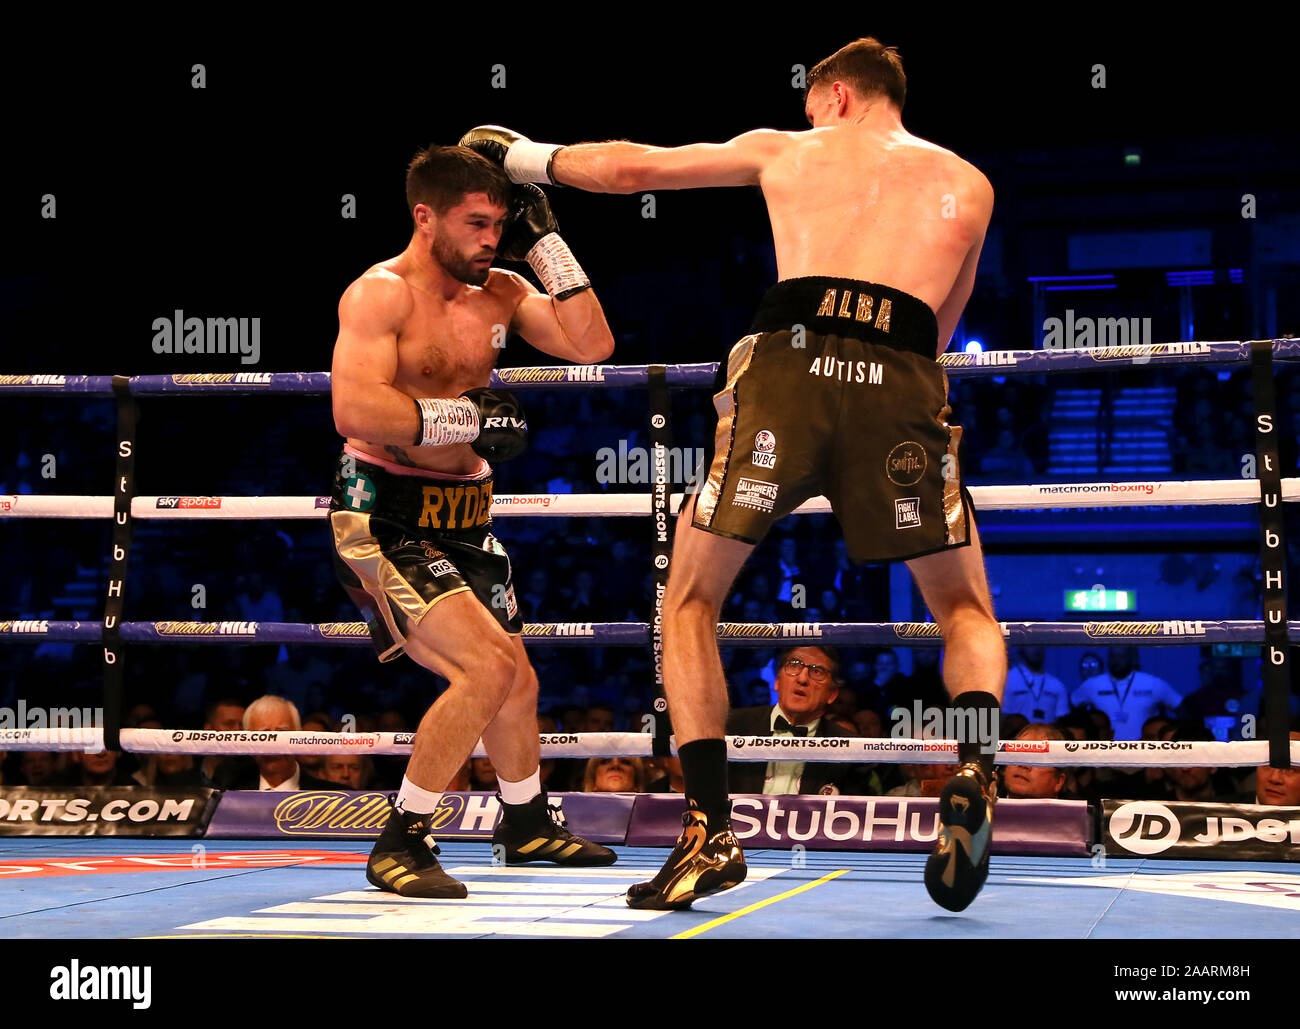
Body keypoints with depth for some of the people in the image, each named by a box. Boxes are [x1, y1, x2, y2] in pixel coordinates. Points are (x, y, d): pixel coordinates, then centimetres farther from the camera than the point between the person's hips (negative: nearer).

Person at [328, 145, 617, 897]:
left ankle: (528, 822, 44)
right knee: (486, 668, -22)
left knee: (518, 684, 20)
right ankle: (400, 845, -10)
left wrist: (545, 240, -2)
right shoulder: (380, 294, -16)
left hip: (462, 517, 8)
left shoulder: (499, 292, 7)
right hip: (386, 516, -8)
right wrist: (472, 418, -24)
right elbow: (354, 411, -29)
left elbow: (591, 345, -1)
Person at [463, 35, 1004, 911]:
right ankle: (974, 775, -11)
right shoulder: (967, 184, 26)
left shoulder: (785, 150, 25)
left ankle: (711, 830, 2)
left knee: (691, 602, 15)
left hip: (790, 362, -1)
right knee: (966, 612, 19)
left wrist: (522, 154, 45)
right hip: (902, 379, 1)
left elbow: (625, 168, 29)